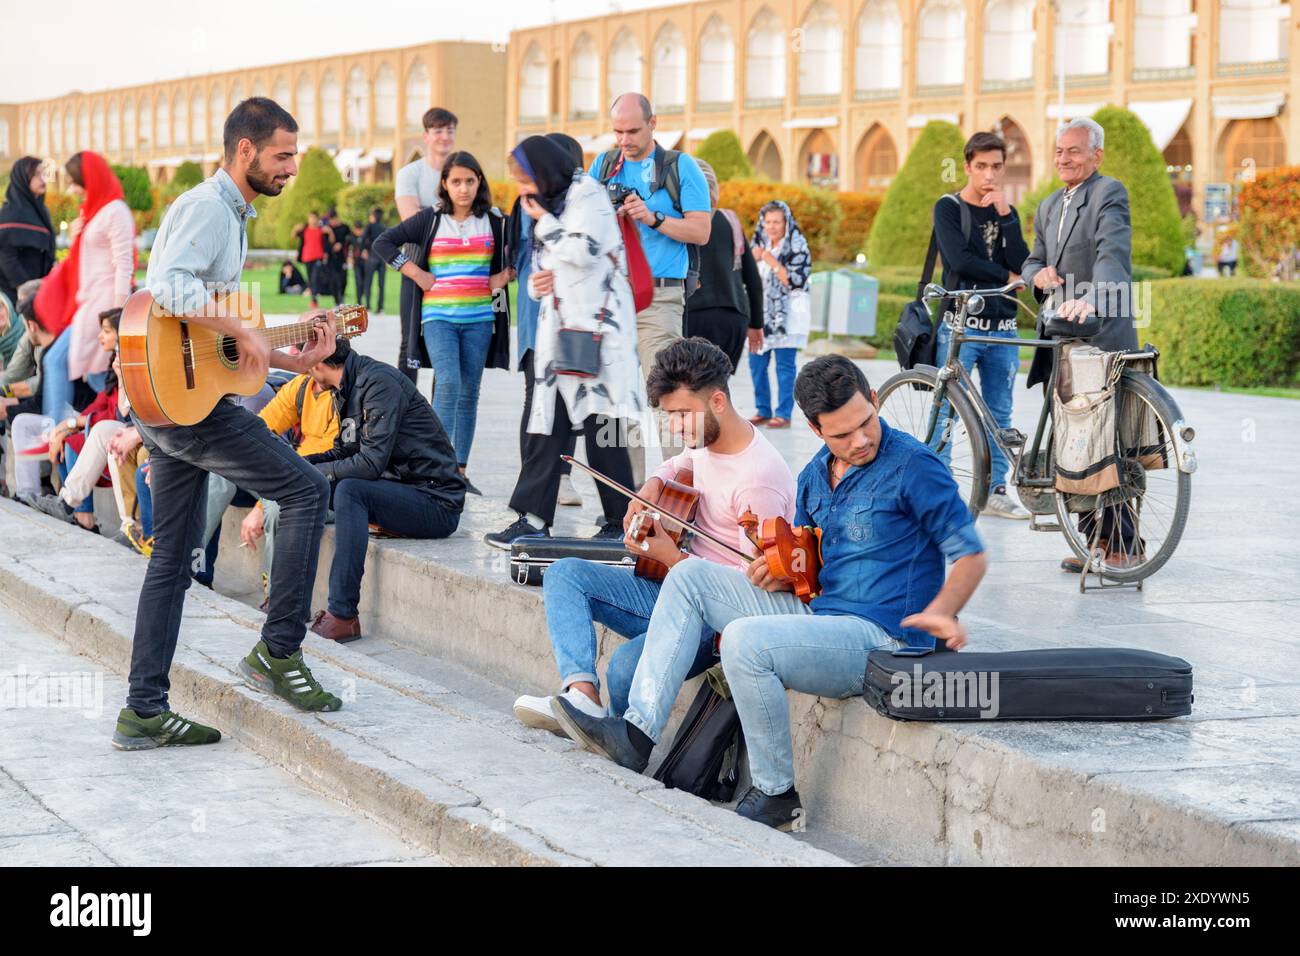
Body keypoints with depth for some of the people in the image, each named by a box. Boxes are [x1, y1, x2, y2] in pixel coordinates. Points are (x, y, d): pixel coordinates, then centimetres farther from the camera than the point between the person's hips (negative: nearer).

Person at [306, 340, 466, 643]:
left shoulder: (379, 382, -18)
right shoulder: (348, 387, 11)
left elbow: (371, 463, -25)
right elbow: (344, 452, 18)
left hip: (437, 503, -9)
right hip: (396, 491, 10)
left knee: (350, 490, -33)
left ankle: (343, 616, -32)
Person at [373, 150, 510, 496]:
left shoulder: (494, 222, 6)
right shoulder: (430, 220, 2)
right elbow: (384, 242, 3)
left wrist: (506, 274, 2)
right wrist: (417, 274, -3)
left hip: (480, 318, 2)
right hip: (439, 316, -2)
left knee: (469, 392, 5)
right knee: (448, 384, -18)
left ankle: (459, 470, 11)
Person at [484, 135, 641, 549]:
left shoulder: (587, 196, -5)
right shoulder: (549, 204, 19)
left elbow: (584, 251, -19)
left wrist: (544, 220, -7)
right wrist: (535, 282, 6)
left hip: (595, 327, -8)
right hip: (554, 329, 8)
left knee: (600, 425, -5)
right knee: (544, 422, 2)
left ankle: (620, 521, 2)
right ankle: (533, 518, 2)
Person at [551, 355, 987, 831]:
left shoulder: (913, 465, -11)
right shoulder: (815, 475, 12)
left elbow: (970, 556, -8)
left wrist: (941, 612, -26)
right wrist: (779, 576, -2)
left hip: (880, 635, -9)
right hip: (816, 610, 9)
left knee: (745, 640, -31)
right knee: (690, 576, 3)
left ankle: (777, 796, -14)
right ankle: (636, 733, -7)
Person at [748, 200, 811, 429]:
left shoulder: (797, 247, -5)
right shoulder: (761, 244, 14)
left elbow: (796, 281, -13)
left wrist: (772, 262, -16)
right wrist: (753, 260, -2)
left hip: (787, 314, -6)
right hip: (762, 312, 6)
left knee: (784, 365, -7)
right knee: (756, 362, 3)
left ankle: (783, 414, -5)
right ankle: (763, 411, 12)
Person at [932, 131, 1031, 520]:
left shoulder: (1007, 213, 13)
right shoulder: (949, 208, -1)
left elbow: (1021, 264, -2)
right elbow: (960, 259, -14)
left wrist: (1004, 214, -9)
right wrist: (1007, 277, -5)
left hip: (1002, 327, 5)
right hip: (960, 324, -5)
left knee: (999, 414, 8)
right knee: (946, 409, -7)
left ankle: (996, 491, 14)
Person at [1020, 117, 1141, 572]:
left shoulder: (1109, 193, -7)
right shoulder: (1049, 207, 20)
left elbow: (1113, 254, -22)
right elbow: (1032, 261, 21)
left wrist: (1090, 300, -40)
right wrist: (1038, 274, -5)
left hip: (1100, 335, -8)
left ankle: (1124, 545, -3)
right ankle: (1092, 536, 14)